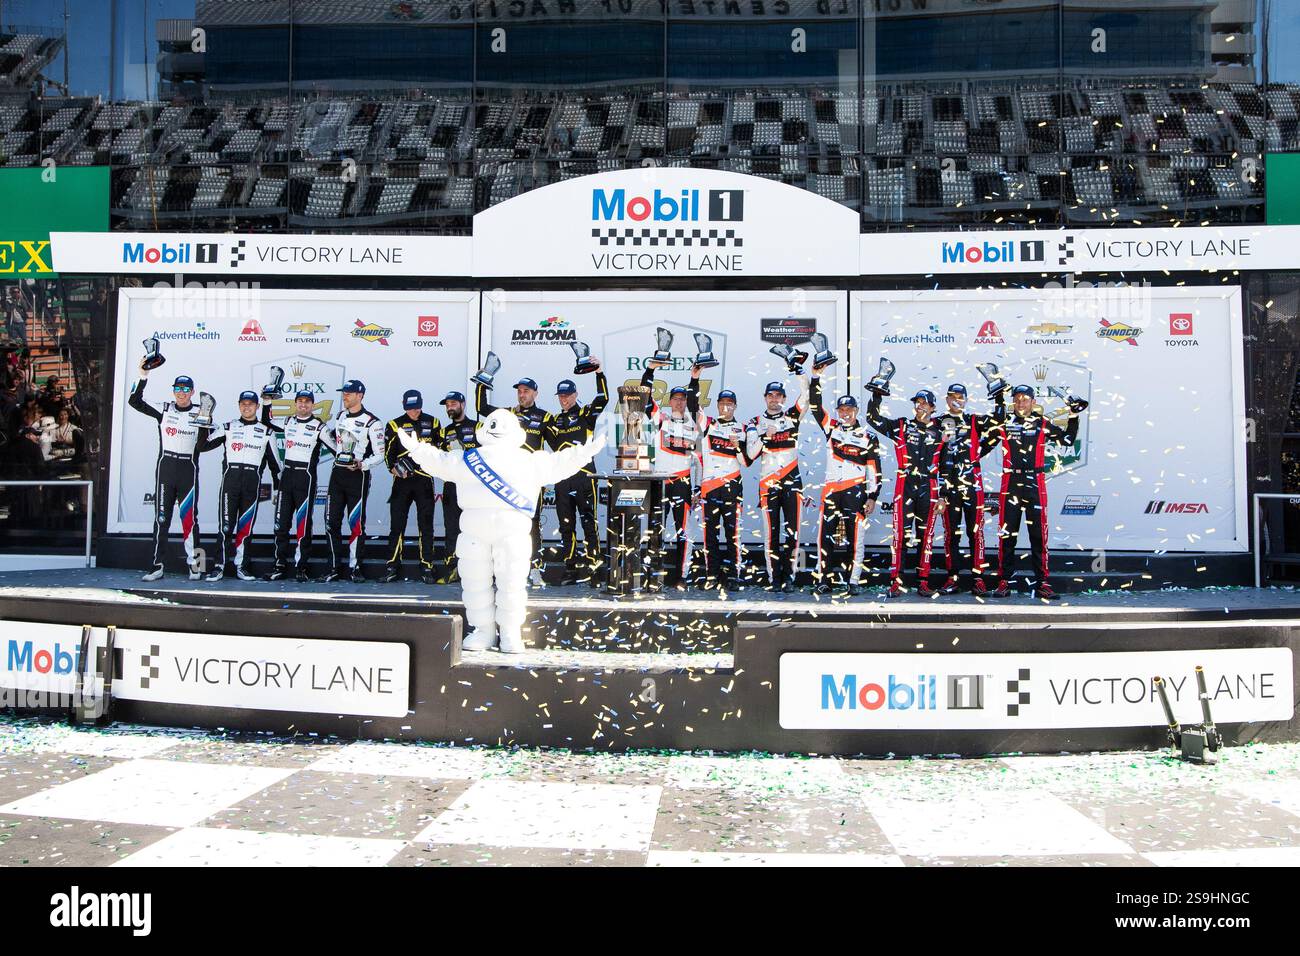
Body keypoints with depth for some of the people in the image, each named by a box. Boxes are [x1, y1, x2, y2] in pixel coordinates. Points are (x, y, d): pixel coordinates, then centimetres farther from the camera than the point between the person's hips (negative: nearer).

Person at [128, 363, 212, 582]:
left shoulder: (200, 413, 5)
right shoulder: (163, 409, 6)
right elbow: (134, 401, -3)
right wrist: (143, 375, -10)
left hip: (188, 470, -1)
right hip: (165, 468, 1)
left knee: (190, 517, -3)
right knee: (161, 517, 2)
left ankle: (194, 563, 5)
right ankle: (157, 566, 5)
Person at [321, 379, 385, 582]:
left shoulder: (372, 422, -9)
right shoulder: (339, 417, 11)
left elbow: (379, 455, -10)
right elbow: (325, 434, 30)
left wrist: (362, 464, -23)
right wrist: (339, 451, 14)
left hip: (358, 475, -6)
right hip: (337, 473, 6)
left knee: (356, 523, -4)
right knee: (331, 521, 4)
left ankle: (354, 568, 2)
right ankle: (335, 568, 10)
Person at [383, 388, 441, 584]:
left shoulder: (432, 423, 8)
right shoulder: (394, 425, 7)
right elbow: (388, 452, 4)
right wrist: (393, 468, -13)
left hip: (424, 479, 0)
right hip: (402, 480, 0)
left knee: (426, 525, 0)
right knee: (396, 524, 0)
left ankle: (427, 567, 5)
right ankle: (393, 567, 6)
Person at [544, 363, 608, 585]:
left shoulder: (586, 414, 4)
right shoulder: (554, 420, 20)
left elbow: (603, 398, -12)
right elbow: (553, 445, 27)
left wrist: (599, 372, -17)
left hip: (584, 473, -5)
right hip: (562, 477, 6)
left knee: (588, 521, -4)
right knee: (566, 524, 7)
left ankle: (591, 561, 0)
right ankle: (570, 565, 13)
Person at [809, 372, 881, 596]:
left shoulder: (868, 438, 6)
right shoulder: (831, 428, 12)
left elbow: (875, 470, 5)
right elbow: (815, 406, 5)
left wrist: (872, 497, -2)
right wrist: (815, 377, -3)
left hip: (855, 491, -2)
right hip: (831, 489, 2)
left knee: (854, 536, -4)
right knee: (826, 534, 1)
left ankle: (853, 580, 1)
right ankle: (824, 579, 6)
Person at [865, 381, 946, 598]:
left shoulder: (939, 432, 9)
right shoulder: (901, 426, 8)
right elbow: (873, 417, 1)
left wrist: (942, 497, 5)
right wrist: (877, 393, -10)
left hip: (929, 489, 1)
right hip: (904, 486, -1)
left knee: (926, 536, 4)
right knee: (901, 534, -5)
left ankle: (923, 583, 10)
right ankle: (895, 582, -2)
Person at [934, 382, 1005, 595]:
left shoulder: (975, 421, 11)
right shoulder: (937, 423, 12)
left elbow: (996, 426, -1)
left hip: (972, 483, -1)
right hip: (948, 484, 1)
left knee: (975, 531, -1)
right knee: (951, 533, 2)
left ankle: (978, 578, 2)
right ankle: (952, 578, 7)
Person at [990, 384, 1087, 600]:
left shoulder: (1043, 424, 8)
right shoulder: (1003, 423, 7)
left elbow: (1068, 439, 16)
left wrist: (1074, 416, 11)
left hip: (1035, 485, 0)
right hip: (1010, 485, 0)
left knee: (1039, 535, 2)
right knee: (1006, 535, 1)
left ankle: (1042, 583, 7)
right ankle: (1003, 582, 7)